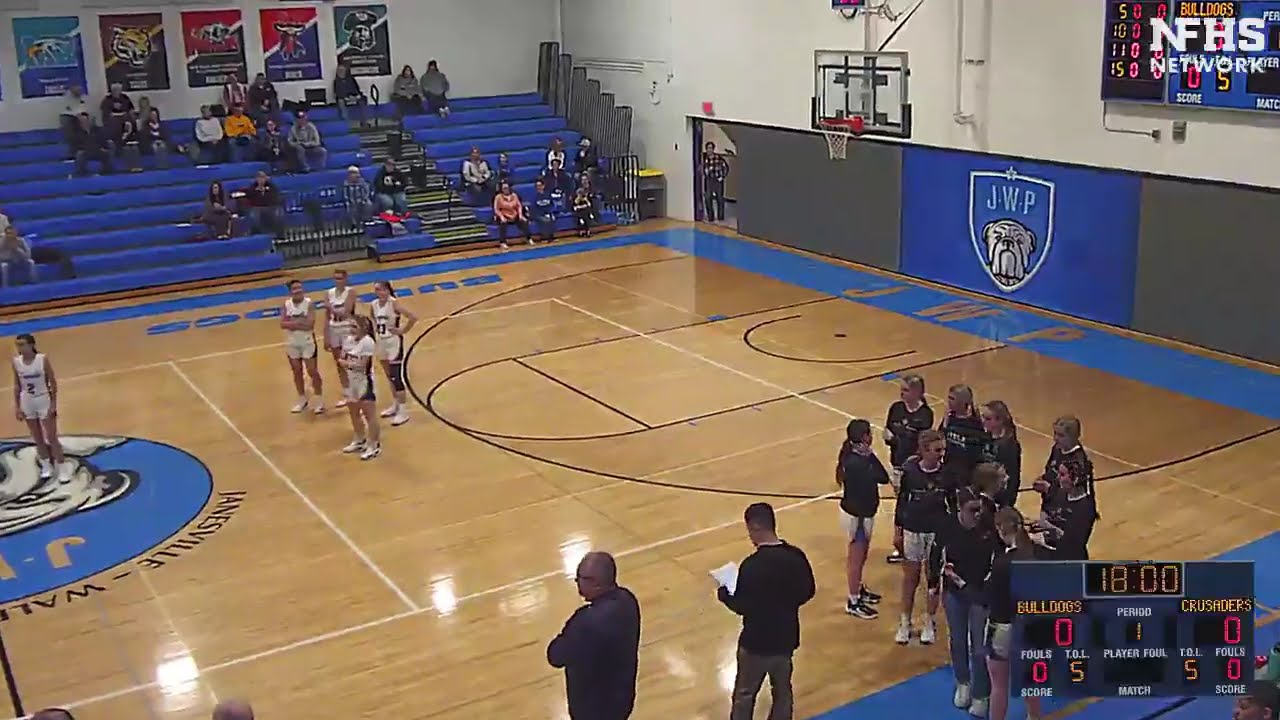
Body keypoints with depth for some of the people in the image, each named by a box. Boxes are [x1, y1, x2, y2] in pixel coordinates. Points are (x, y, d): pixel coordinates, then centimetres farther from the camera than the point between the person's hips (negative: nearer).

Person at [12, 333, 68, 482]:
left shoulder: (43, 359, -16)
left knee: (51, 437, -1)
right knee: (37, 438, 13)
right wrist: (17, 406, 2)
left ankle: (62, 469, 7)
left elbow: (53, 383, -10)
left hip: (44, 400, -4)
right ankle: (46, 466, 27)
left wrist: (53, 404, -12)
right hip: (27, 402, 4)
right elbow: (17, 385, 4)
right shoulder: (16, 362, -5)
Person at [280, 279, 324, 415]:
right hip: (292, 343, 4)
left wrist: (293, 324, -16)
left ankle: (319, 400, 9)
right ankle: (302, 399, 27)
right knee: (297, 372, 13)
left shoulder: (309, 303, -12)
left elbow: (310, 324, -20)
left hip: (307, 342, -4)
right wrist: (299, 322, -20)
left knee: (312, 371, -1)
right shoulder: (287, 304, 0)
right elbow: (282, 324, -9)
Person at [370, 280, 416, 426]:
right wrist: (375, 329, 7)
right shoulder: (373, 305, 2)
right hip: (381, 342, 7)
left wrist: (402, 330, -17)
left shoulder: (393, 304, -18)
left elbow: (413, 318, -25)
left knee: (397, 377, -8)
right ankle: (395, 405, 32)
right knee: (390, 377, 17)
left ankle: (403, 411, -2)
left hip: (394, 342, -7)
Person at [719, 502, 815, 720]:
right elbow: (808, 592, 4)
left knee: (744, 695, 15)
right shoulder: (796, 556, -9)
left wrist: (724, 594, 0)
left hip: (756, 643, -5)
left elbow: (741, 606, -19)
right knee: (782, 691, 23)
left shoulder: (751, 565, -27)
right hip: (786, 639, 5)